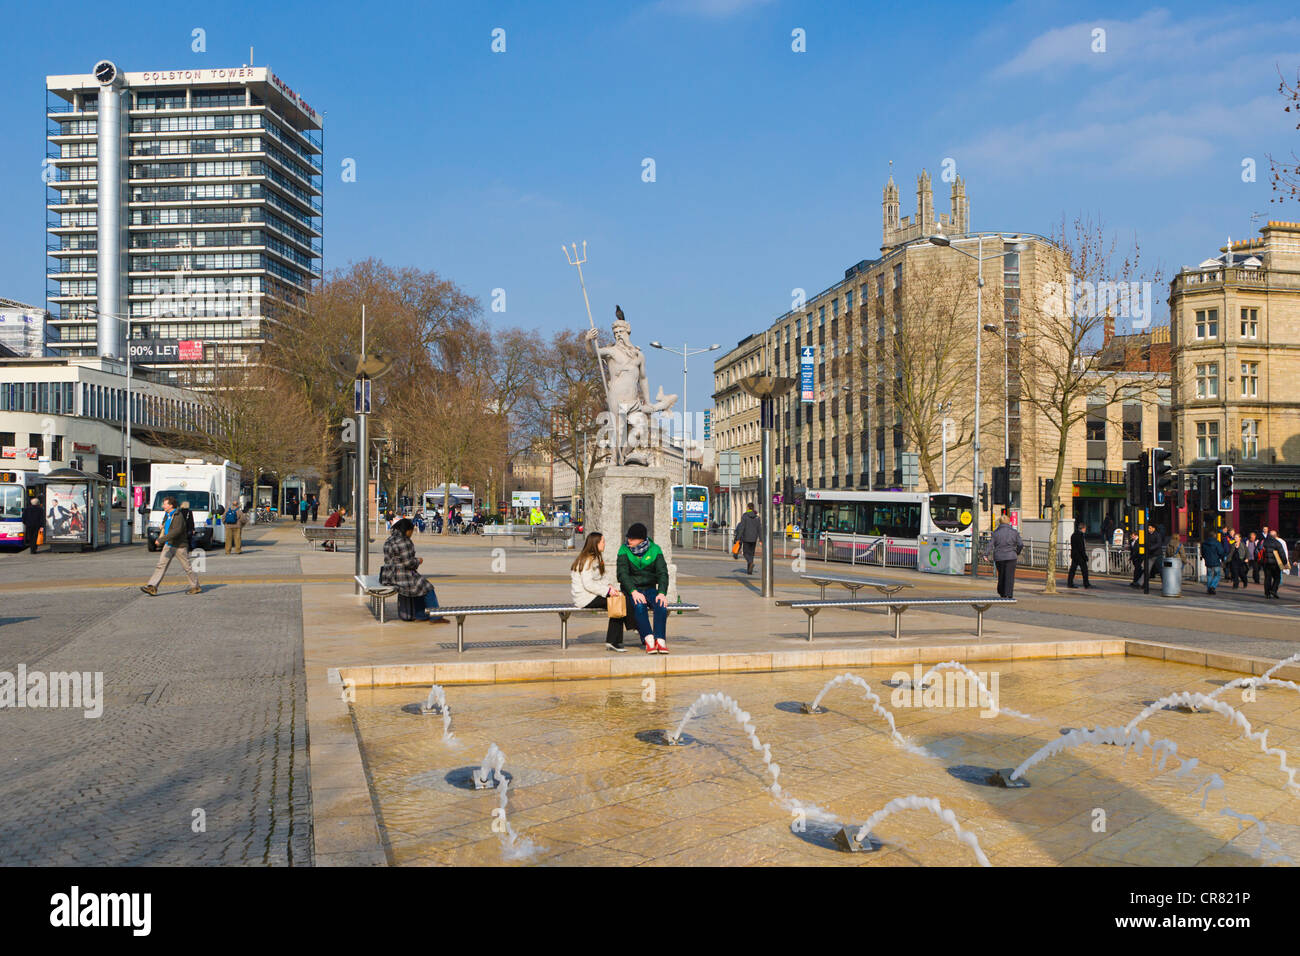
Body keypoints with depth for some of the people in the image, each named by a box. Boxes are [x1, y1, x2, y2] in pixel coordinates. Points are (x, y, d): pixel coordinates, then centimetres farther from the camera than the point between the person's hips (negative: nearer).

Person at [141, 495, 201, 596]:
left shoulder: (178, 516, -20)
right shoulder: (167, 515, 8)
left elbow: (176, 531, -31)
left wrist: (161, 539, -32)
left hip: (179, 546, -8)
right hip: (168, 546, 8)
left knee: (187, 567, 3)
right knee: (161, 565, -3)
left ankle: (196, 587, 16)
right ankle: (152, 588, -9)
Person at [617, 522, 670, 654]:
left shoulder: (655, 550, -1)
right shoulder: (624, 550, -5)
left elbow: (663, 573, -7)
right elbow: (622, 574, -14)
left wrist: (662, 593, -24)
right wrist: (633, 591, -29)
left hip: (650, 588, 2)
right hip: (631, 590, -2)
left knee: (661, 605, -30)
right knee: (639, 606, -35)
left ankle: (660, 639, -31)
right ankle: (649, 639, -36)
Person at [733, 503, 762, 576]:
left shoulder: (744, 516, -9)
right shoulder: (757, 517, 2)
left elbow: (741, 528, -14)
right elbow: (760, 529, 0)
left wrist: (738, 538, -10)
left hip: (746, 538, -4)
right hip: (754, 538, 4)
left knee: (746, 553, 4)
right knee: (751, 553, 13)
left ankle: (751, 563, -26)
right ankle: (749, 570, 11)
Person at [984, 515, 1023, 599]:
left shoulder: (995, 533, 2)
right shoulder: (1014, 532, 1)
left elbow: (990, 544, -8)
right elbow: (1021, 545, 1)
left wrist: (986, 554, -14)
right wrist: (1017, 552, 18)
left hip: (999, 558, 2)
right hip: (1010, 557, -2)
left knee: (1001, 576, 17)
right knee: (1009, 576, -2)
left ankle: (1002, 593, 26)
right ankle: (1008, 594, -10)